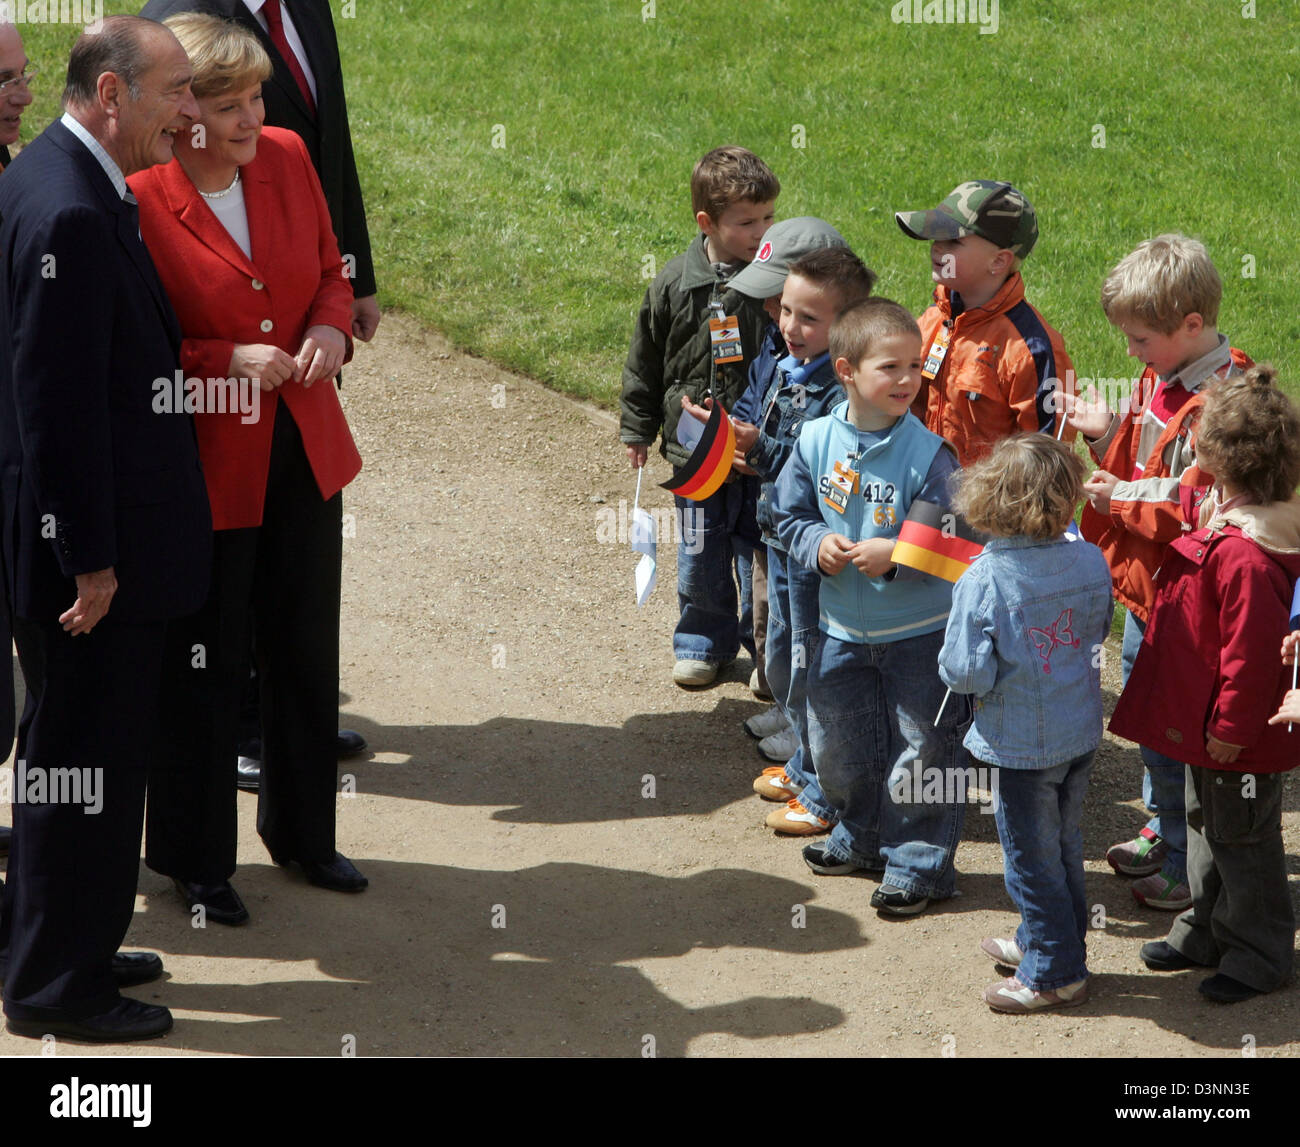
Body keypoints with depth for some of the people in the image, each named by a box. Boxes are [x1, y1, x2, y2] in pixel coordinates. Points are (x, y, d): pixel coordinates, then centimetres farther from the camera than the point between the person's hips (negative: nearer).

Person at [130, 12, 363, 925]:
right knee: (206, 667, 6)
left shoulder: (287, 157, -1)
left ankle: (304, 832, 37)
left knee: (306, 651, 17)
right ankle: (195, 858, 24)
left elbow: (331, 270, 12)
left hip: (303, 448, 6)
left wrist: (331, 328, -9)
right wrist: (226, 363, -24)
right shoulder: (138, 199, -19)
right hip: (207, 464, -6)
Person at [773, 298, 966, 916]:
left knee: (920, 752, 2)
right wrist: (818, 545, -15)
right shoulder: (816, 440, -6)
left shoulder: (928, 453, -17)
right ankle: (860, 837, 41)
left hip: (920, 632, -4)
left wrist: (894, 555, -28)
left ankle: (918, 863, 19)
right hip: (843, 629, 4)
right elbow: (790, 514, 4)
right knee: (837, 749, 18)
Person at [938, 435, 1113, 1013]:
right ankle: (1047, 939, 40)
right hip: (1081, 732, 6)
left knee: (1032, 858, 10)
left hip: (1021, 743, -6)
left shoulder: (983, 580, -24)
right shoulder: (1090, 561, -9)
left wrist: (952, 663, -1)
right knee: (1063, 846, 23)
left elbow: (966, 673, -22)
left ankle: (1055, 973, 20)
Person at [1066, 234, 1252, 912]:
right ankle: (1163, 828, 43)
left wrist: (1123, 498, -23)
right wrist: (1108, 431, 2)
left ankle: (1193, 866, 13)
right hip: (1142, 582, 10)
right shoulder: (1161, 379, 6)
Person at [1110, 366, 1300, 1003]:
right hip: (1210, 724, 10)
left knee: (1240, 841, 7)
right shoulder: (1226, 521, -1)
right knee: (1207, 828, 24)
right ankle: (1206, 932, 40)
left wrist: (1231, 728, -21)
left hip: (1236, 740, -10)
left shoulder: (1245, 556, -33)